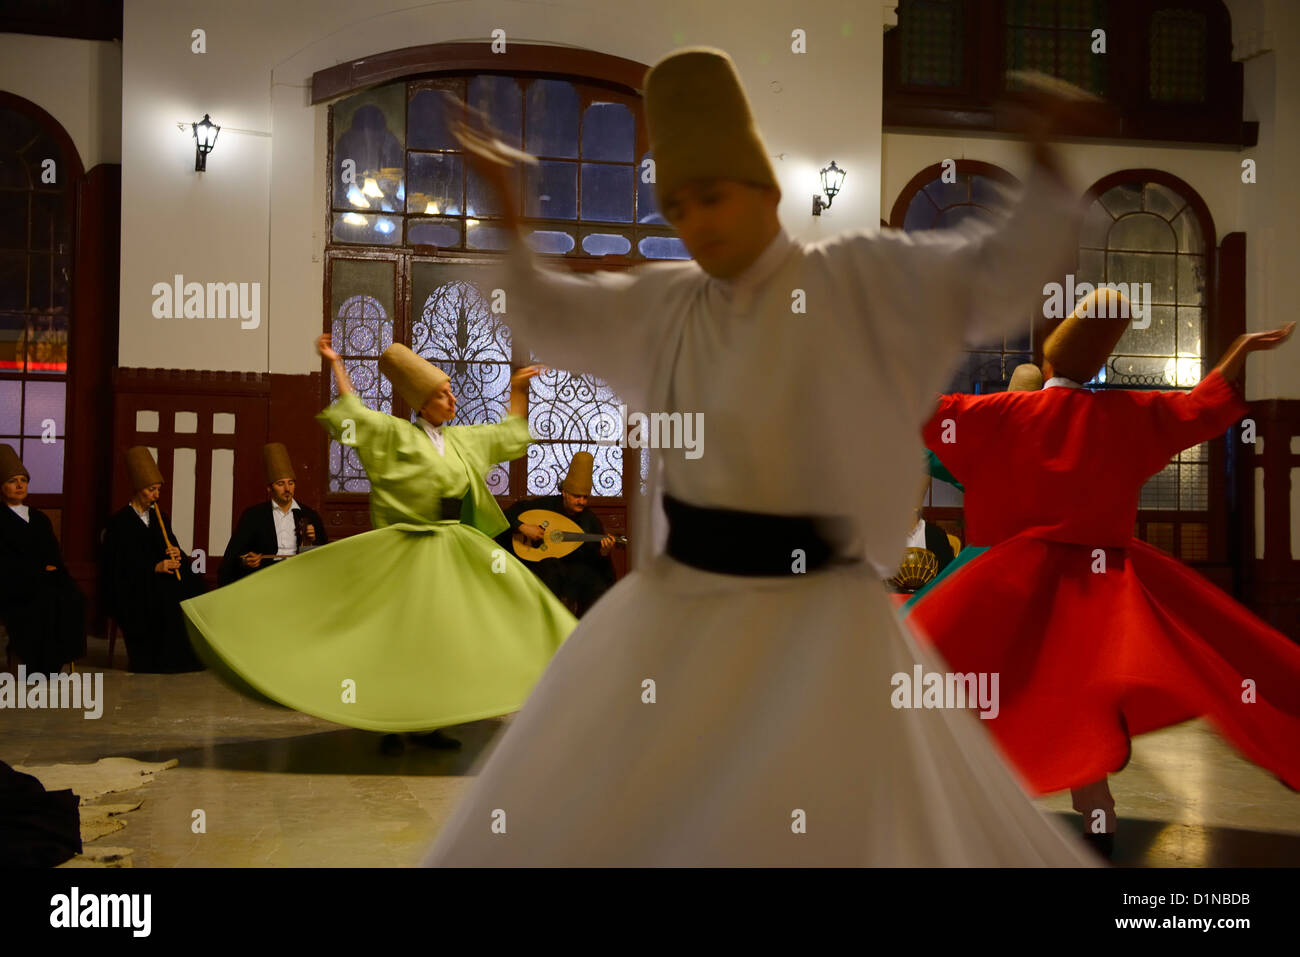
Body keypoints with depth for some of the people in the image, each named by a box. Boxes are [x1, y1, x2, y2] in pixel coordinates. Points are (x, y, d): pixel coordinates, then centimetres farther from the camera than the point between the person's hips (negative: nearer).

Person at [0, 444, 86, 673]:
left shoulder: (39, 518, 24)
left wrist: (54, 569, -4)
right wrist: (41, 569, -12)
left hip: (47, 579, 4)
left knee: (74, 597, -29)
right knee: (48, 599, -35)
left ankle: (64, 656, -24)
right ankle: (43, 663, -26)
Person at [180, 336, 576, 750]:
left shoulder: (465, 439, 13)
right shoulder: (395, 433, -2)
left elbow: (510, 436, 25)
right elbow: (353, 412, -2)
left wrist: (516, 390, 26)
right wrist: (335, 364, -1)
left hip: (453, 554, 5)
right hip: (406, 553, -5)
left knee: (444, 637, 6)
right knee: (395, 635, -3)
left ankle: (430, 724, 16)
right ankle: (391, 725, 10)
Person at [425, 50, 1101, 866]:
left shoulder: (861, 279, -5)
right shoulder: (662, 305, 7)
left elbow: (1003, 277, -9)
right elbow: (545, 318, 14)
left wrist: (1049, 164, -22)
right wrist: (504, 217, 2)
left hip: (815, 607, -4)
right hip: (680, 599, 5)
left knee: (850, 824, 4)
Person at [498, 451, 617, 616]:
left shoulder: (590, 519, 5)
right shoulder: (545, 504, 0)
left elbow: (595, 560, 3)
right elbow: (509, 514, 2)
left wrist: (603, 553, -20)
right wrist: (523, 527, -17)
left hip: (576, 568, 1)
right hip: (543, 565, -1)